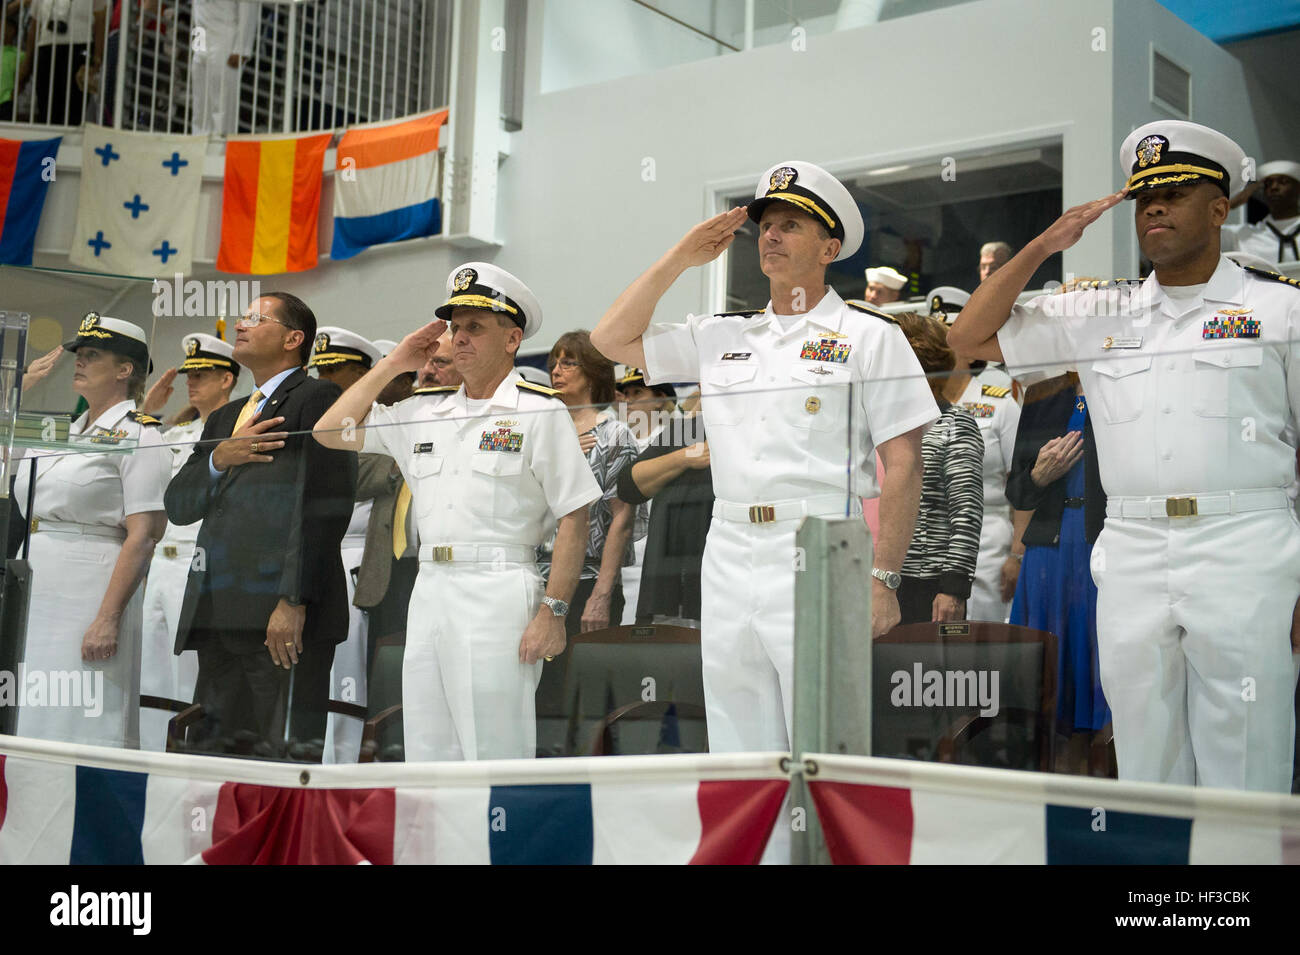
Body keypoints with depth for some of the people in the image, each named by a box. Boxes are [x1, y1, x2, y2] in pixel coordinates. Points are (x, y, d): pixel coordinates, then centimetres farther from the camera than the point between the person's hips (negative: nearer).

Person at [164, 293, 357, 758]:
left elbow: (324, 505, -11)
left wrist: (294, 601, -19)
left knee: (285, 750, -10)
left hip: (280, 616, -8)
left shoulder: (317, 398, 0)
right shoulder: (224, 418, 27)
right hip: (217, 616, 8)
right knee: (214, 751, 7)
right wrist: (219, 459, 0)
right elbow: (176, 505, 20)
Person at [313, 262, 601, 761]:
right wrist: (393, 364, 15)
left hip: (499, 594, -6)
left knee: (496, 760, -6)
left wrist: (553, 611, -13)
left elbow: (573, 518, -5)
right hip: (429, 591, 6)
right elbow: (330, 431, 18)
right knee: (427, 754, 9)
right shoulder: (423, 412, 17)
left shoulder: (540, 411, -1)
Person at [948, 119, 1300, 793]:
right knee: (1145, 770, 9)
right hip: (1131, 556, 3)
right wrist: (1044, 246, 7)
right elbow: (970, 337, 16)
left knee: (1243, 774, -2)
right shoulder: (1098, 316, 15)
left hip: (1244, 556, -3)